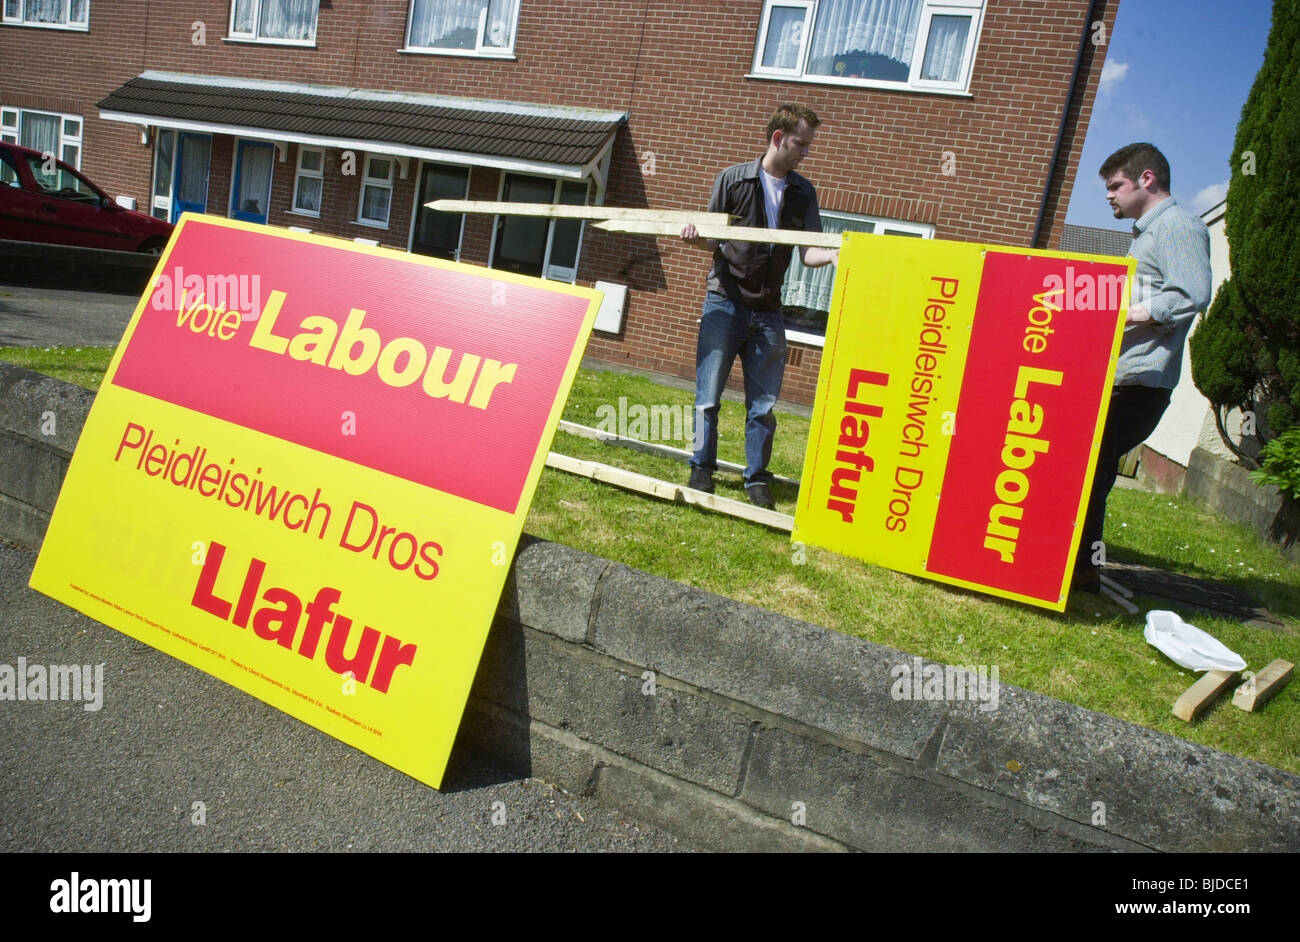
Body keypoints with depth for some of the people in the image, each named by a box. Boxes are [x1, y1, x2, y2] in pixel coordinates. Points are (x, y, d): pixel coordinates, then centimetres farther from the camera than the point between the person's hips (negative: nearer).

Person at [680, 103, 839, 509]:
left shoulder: (803, 193, 9)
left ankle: (757, 480, 13)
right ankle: (702, 469, 14)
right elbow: (714, 239, 6)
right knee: (709, 393, -1)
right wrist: (695, 236, -16)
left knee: (764, 403, 3)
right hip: (725, 303, -2)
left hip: (768, 312, 3)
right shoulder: (732, 179, 1)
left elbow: (808, 251, 2)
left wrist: (832, 255, -19)